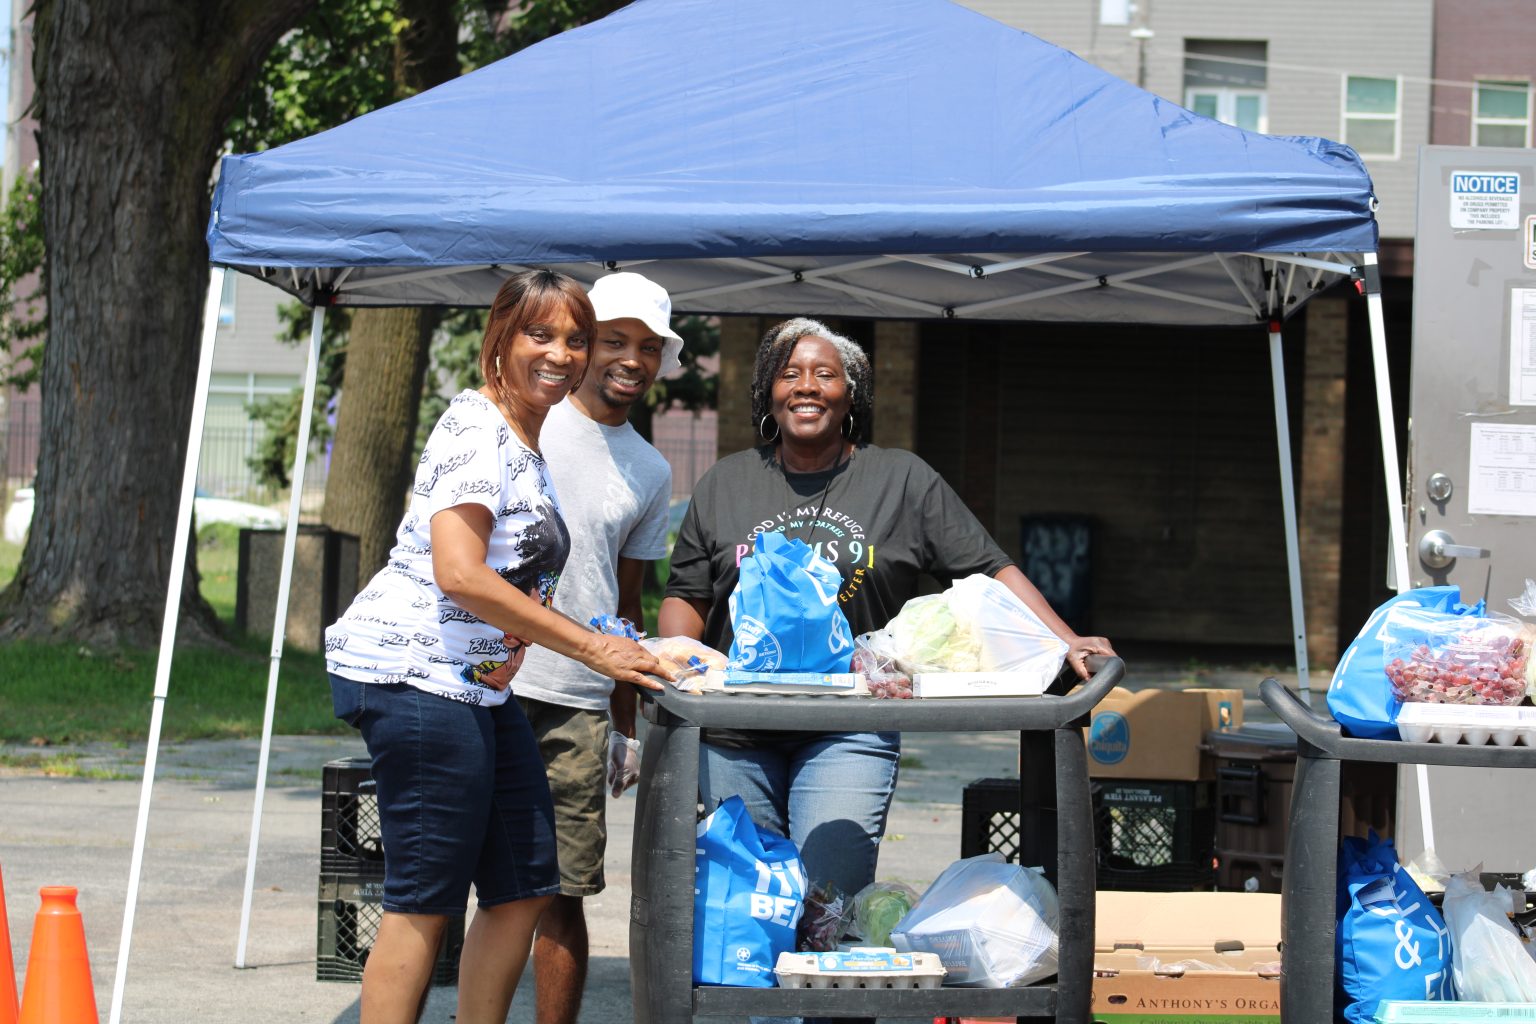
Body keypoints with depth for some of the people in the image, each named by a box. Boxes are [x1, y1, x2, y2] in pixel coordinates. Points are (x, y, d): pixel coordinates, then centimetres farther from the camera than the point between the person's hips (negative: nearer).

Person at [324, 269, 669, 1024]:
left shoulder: (528, 442, 19)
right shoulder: (476, 429, -13)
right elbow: (459, 575, -23)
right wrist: (592, 648, -20)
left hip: (480, 682, 10)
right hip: (415, 674, -10)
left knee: (523, 889, 10)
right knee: (425, 900, -9)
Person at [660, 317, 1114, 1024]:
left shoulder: (903, 481, 7)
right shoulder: (725, 484, 13)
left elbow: (990, 572, 3)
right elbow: (686, 597, 16)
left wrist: (1068, 644, -8)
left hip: (849, 733, -2)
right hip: (736, 737, 2)